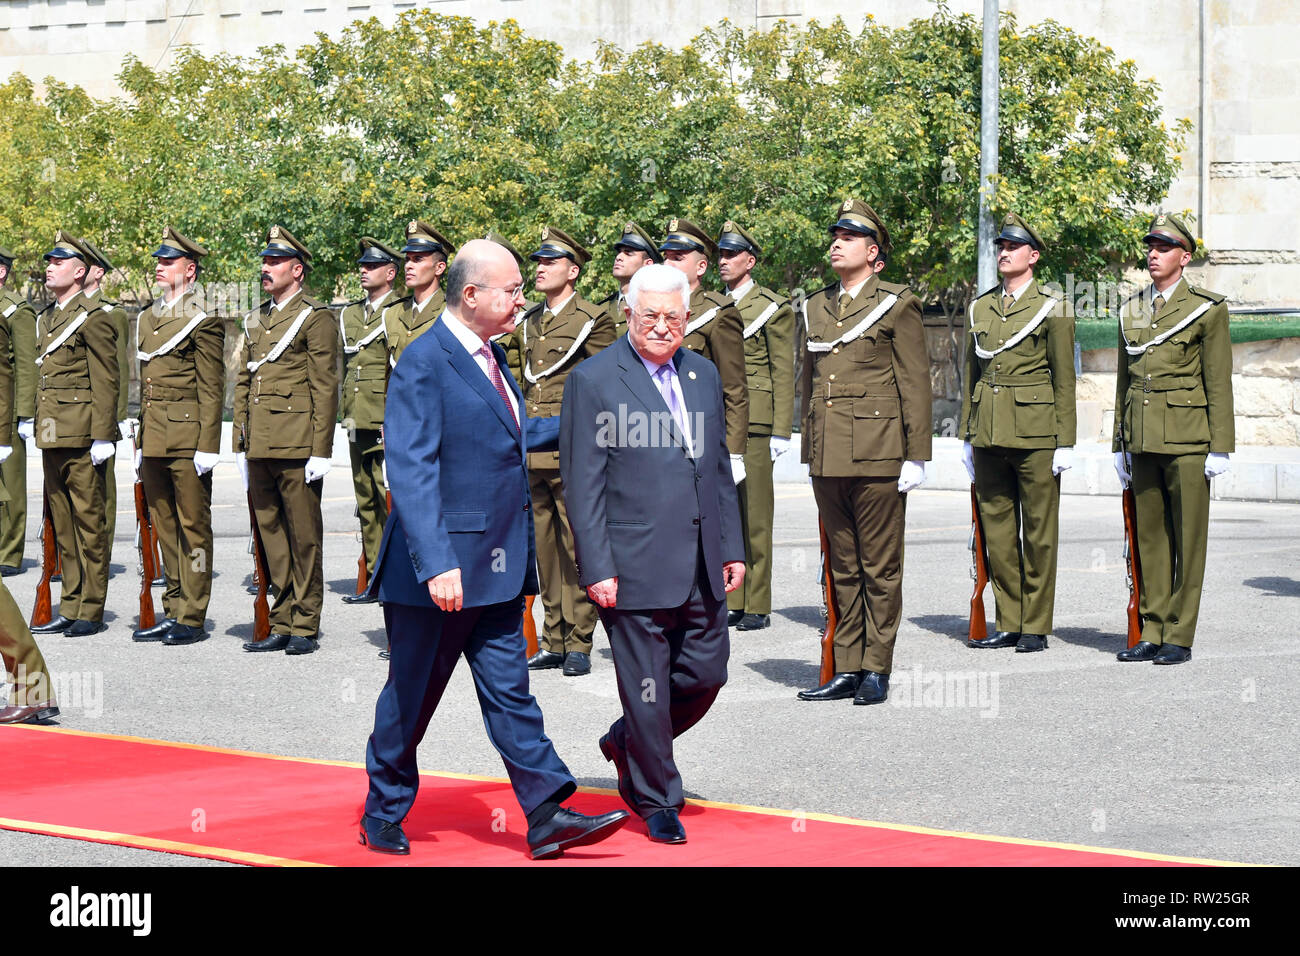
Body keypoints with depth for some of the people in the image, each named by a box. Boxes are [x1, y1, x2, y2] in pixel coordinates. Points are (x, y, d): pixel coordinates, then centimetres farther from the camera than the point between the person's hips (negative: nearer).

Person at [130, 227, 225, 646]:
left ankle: (191, 618, 4)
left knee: (193, 526, 0)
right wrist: (141, 441, 17)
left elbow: (212, 390, -10)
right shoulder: (146, 319, 16)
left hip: (188, 438, -7)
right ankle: (173, 611, 18)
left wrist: (207, 447, -14)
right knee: (164, 527, 11)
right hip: (154, 439, 7)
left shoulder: (203, 322, -7)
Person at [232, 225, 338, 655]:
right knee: (271, 536, 9)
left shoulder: (315, 318, -4)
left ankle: (305, 626, 5)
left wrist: (320, 451, -13)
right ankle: (282, 623, 15)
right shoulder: (256, 320, 18)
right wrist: (240, 445, 15)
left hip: (297, 447, -7)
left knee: (304, 538, -1)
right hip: (260, 449, 7)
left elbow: (325, 389, -8)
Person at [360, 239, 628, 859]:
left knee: (509, 691, 5)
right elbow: (411, 473, -23)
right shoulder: (423, 364, -15)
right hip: (443, 570, -8)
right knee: (411, 696, 6)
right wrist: (436, 565, -30)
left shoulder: (491, 357, 14)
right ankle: (382, 818, 21)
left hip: (498, 568, 8)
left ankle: (546, 816, 4)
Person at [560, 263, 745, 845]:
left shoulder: (703, 374, 12)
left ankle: (627, 743, 34)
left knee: (706, 675, 10)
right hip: (634, 567, -6)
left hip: (701, 569, 6)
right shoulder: (592, 381, -7)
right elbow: (582, 485, -9)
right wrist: (597, 569, -14)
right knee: (646, 688, 2)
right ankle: (657, 802, 19)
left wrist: (732, 546, 13)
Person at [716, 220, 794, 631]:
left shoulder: (773, 308, 0)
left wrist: (780, 432, -9)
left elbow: (783, 375, -3)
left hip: (753, 423, -5)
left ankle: (757, 606, 1)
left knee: (755, 516, -3)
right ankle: (731, 602, 11)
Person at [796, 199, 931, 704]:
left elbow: (915, 383, -3)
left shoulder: (896, 304, -1)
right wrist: (809, 454, 17)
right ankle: (847, 670, 13)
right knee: (842, 568, 9)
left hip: (877, 455, -5)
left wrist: (916, 455, -8)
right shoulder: (815, 307, 15)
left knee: (880, 568, 0)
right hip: (828, 459, 5)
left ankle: (876, 669, 6)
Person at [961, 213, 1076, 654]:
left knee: (1038, 531, 0)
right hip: (988, 434, 5)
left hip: (1034, 432, -5)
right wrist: (967, 434, 13)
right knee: (997, 530, 7)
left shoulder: (1050, 309, -1)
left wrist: (1065, 442, -7)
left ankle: (1036, 626, 6)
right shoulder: (981, 308, 13)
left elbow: (1064, 381, -2)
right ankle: (1008, 623, 14)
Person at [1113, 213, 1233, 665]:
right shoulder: (1132, 311, 13)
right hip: (1143, 441, 5)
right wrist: (1120, 445, 15)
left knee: (1187, 538, -2)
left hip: (1187, 441, -5)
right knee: (1149, 536, 7)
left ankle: (1179, 638, 3)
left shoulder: (1206, 309, -2)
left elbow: (1218, 384, -4)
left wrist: (1220, 448, -8)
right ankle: (1152, 632, 13)